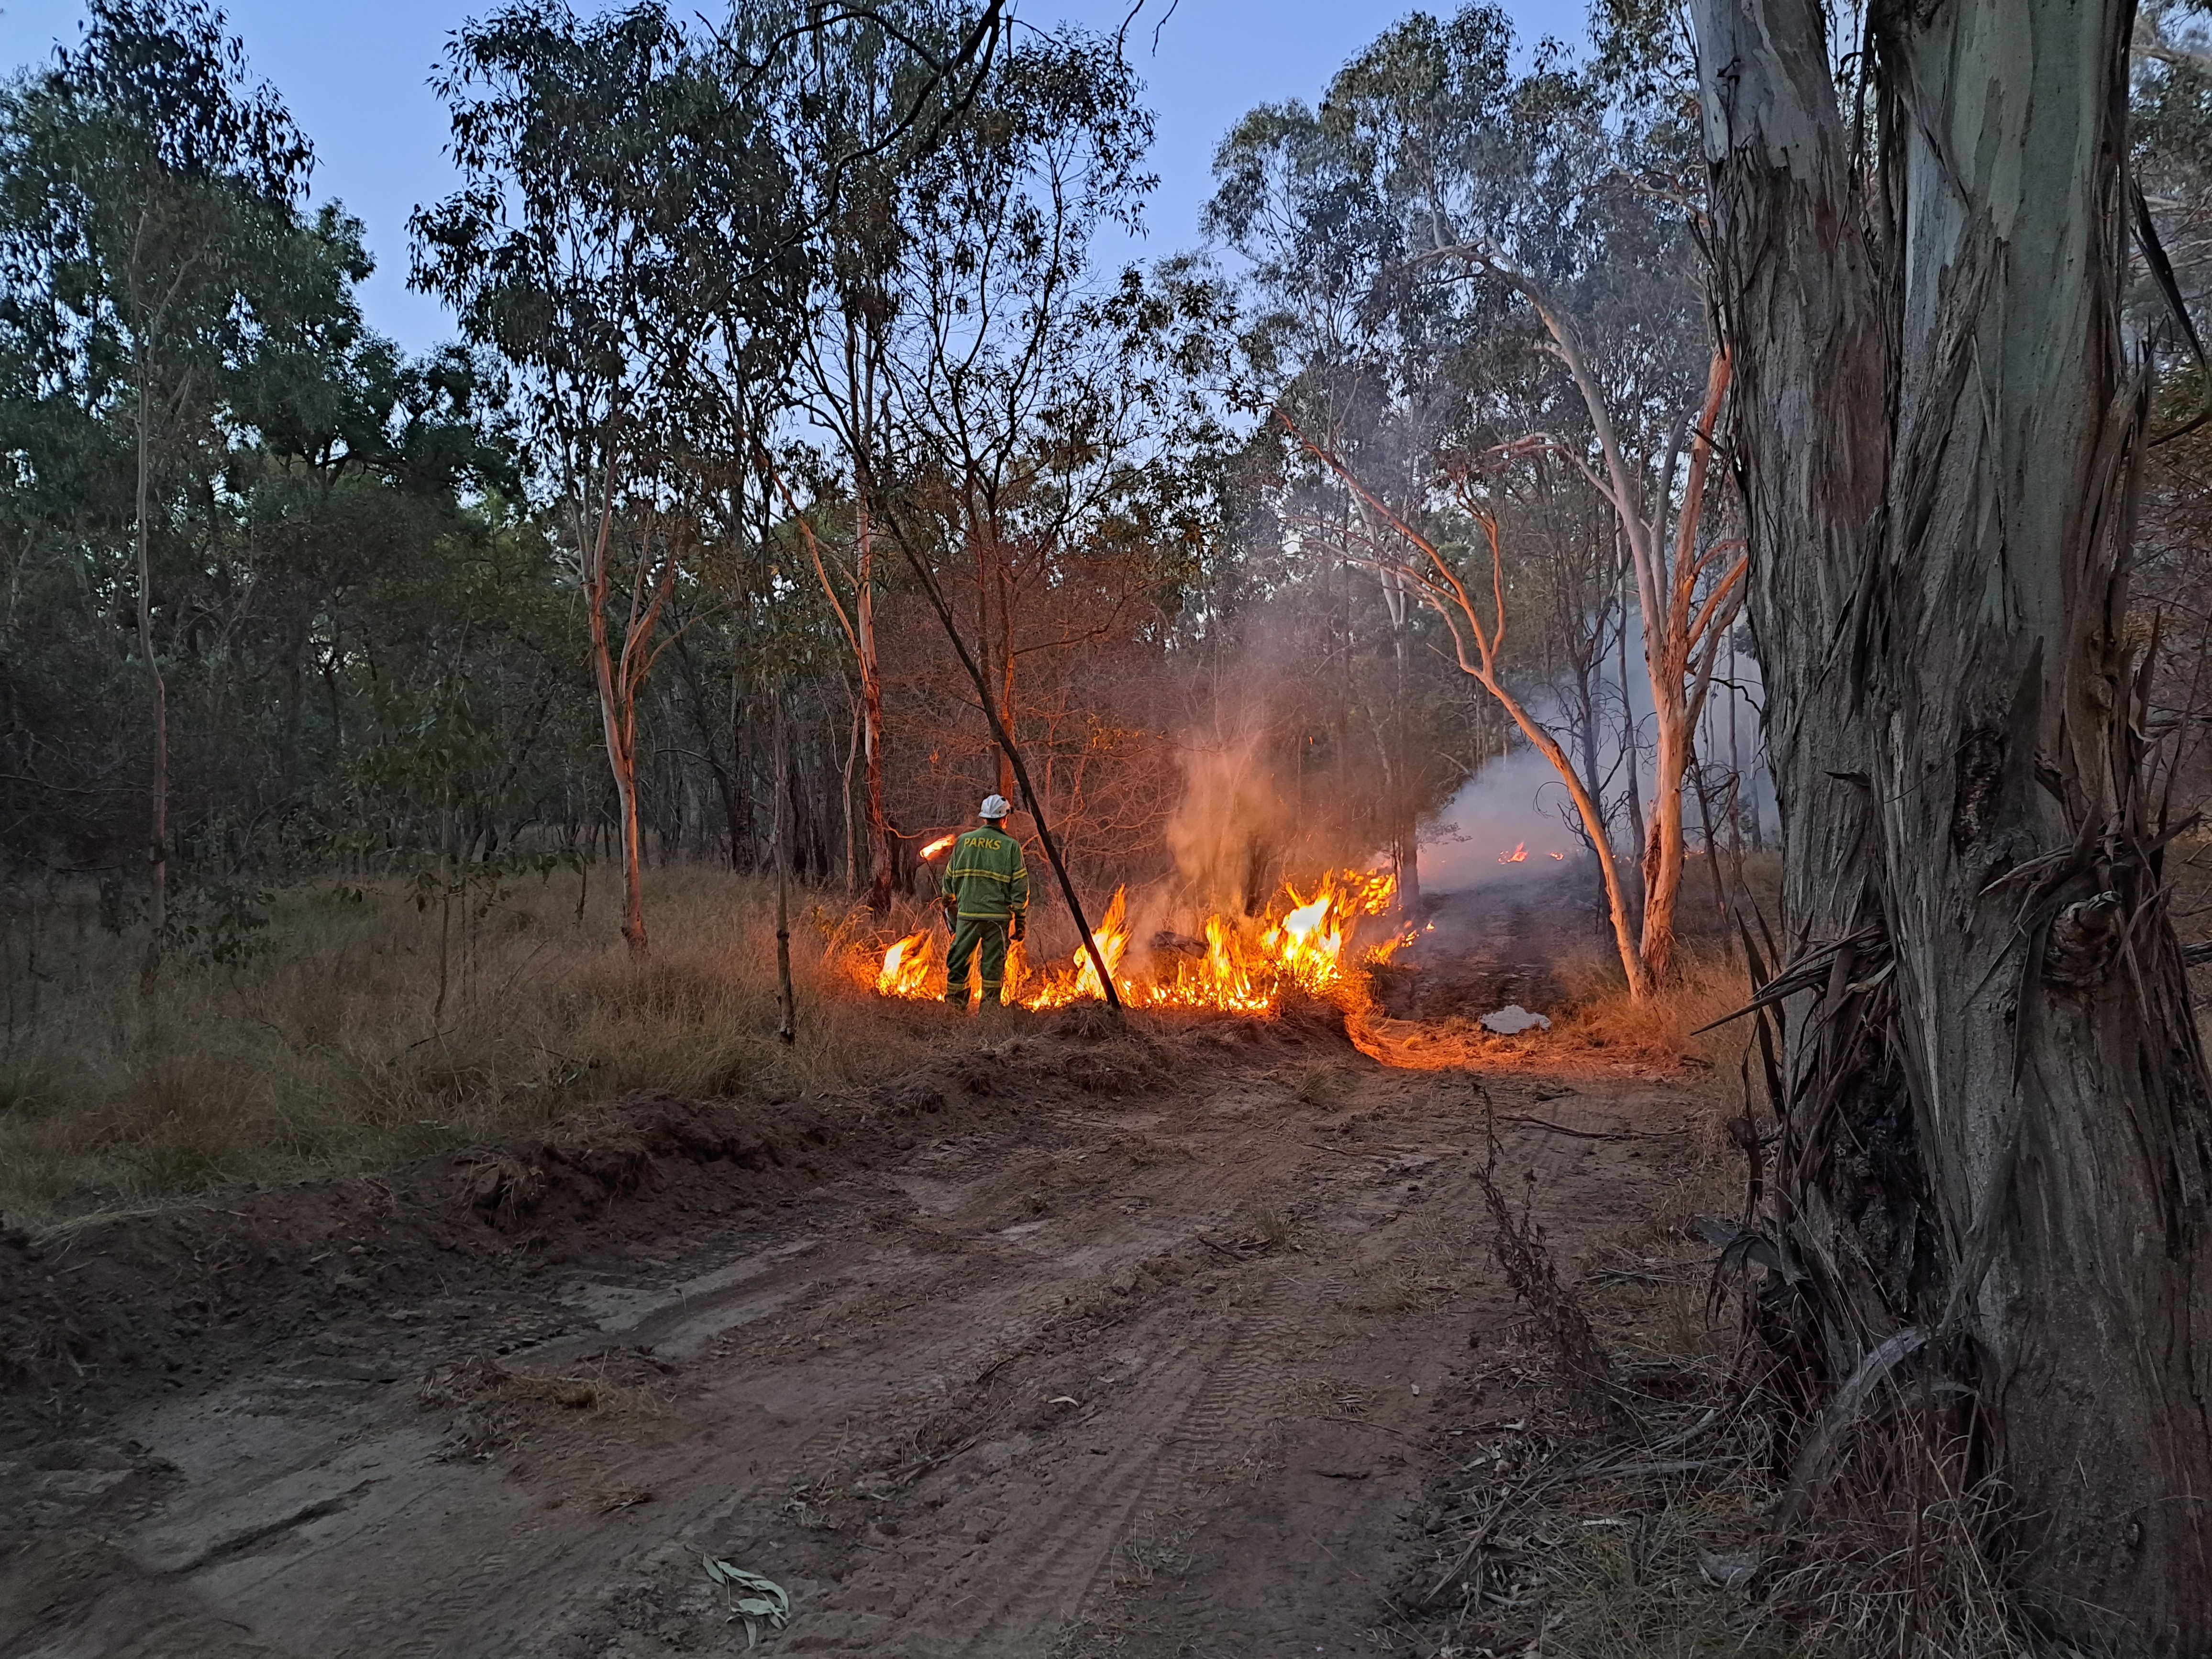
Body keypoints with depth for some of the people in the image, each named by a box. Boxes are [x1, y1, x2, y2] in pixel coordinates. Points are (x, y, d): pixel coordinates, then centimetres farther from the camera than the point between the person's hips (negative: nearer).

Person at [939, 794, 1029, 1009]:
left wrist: (947, 902, 32)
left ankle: (954, 1007, 11)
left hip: (967, 913, 2)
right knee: (993, 965, 3)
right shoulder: (1011, 846, -1)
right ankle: (990, 1008, 4)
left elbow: (949, 879, 15)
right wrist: (1020, 919, 2)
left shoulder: (964, 841, 7)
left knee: (959, 962, 9)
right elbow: (1020, 887, -3)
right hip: (998, 914, -2)